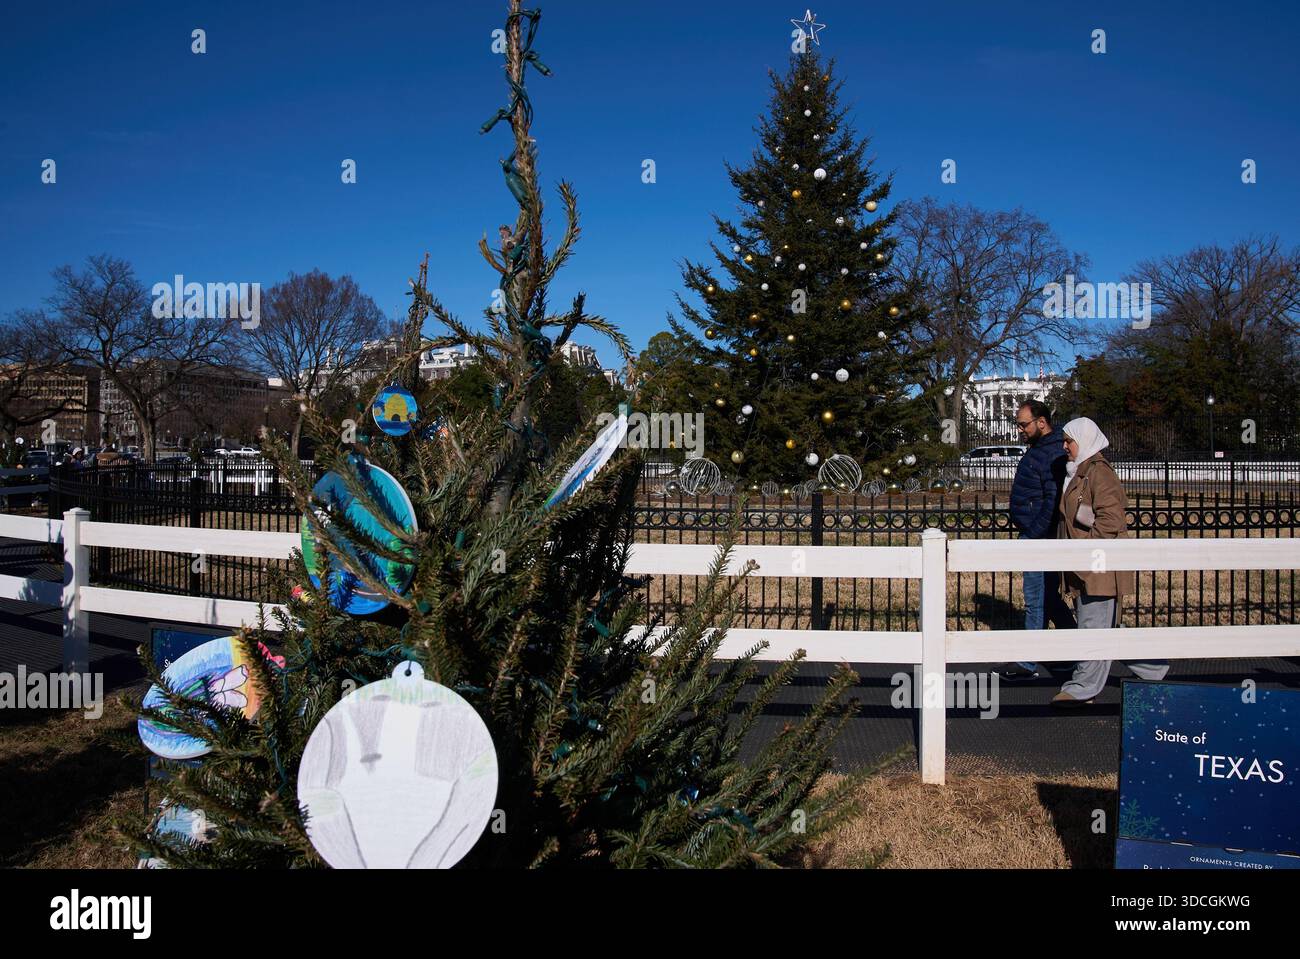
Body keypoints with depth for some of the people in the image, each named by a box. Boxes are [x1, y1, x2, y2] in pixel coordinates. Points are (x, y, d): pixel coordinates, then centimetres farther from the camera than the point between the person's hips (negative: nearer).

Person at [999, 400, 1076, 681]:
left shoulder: (1053, 454, -18)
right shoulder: (1039, 449, 15)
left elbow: (1054, 501, -23)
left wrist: (1034, 537, -21)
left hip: (1039, 538, -11)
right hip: (1035, 535, 11)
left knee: (1036, 601, -2)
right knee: (1049, 598, 17)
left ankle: (1029, 664, 7)